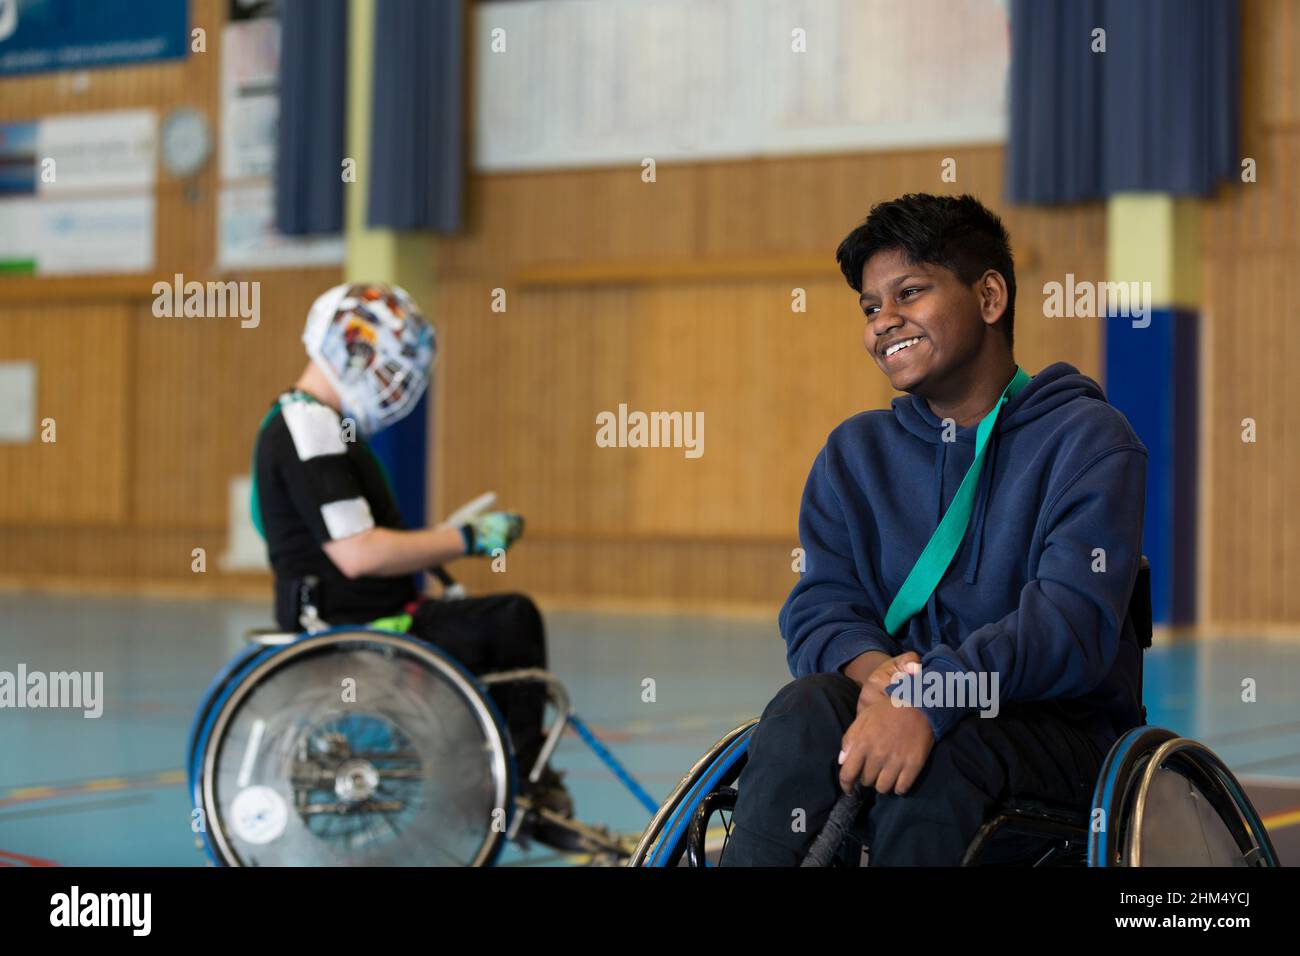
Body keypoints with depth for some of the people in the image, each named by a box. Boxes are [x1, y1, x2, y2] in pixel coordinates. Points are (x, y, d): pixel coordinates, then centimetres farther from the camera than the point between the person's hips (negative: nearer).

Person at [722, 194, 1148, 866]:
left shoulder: (1088, 439, -1)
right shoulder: (855, 453, 16)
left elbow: (1076, 620, -16)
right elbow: (817, 609, 5)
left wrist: (928, 694, -31)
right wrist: (872, 668, -20)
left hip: (1061, 728, -3)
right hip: (893, 706, 4)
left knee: (933, 762, -36)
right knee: (804, 712, -30)